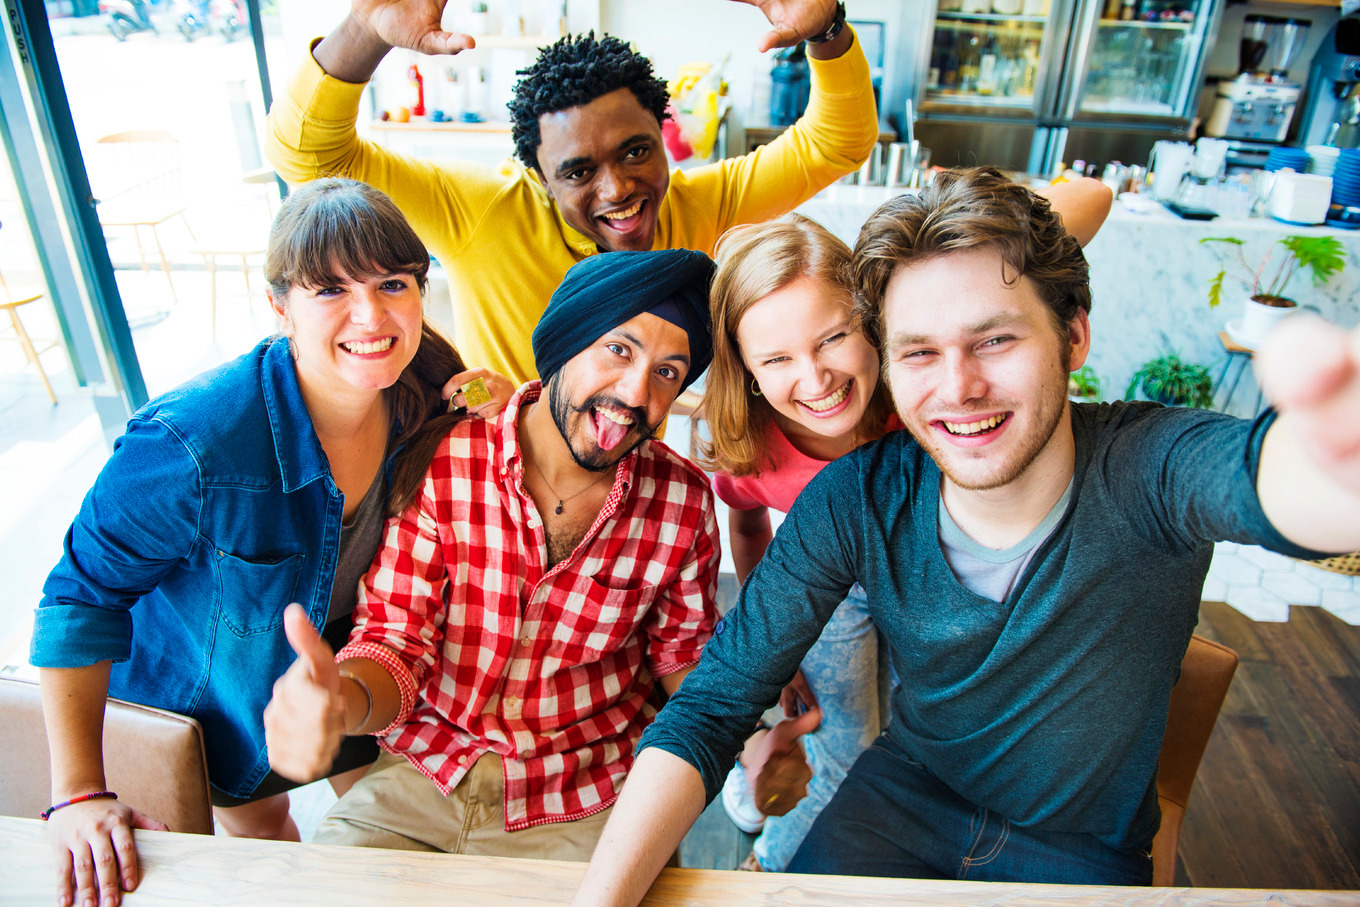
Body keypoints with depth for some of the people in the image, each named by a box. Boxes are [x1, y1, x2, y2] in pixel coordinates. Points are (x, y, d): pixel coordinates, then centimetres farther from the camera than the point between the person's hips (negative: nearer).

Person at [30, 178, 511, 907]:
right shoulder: (191, 445, -38)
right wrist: (78, 793, -25)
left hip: (348, 666, 4)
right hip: (213, 697, -3)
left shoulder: (423, 395, -23)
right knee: (259, 836, 25)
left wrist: (507, 415, -26)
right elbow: (82, 597, -26)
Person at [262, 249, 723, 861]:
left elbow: (684, 655, 3)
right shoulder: (437, 464, -15)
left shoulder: (684, 501, -11)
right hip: (421, 778, 0)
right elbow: (395, 641, -13)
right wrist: (345, 700, -36)